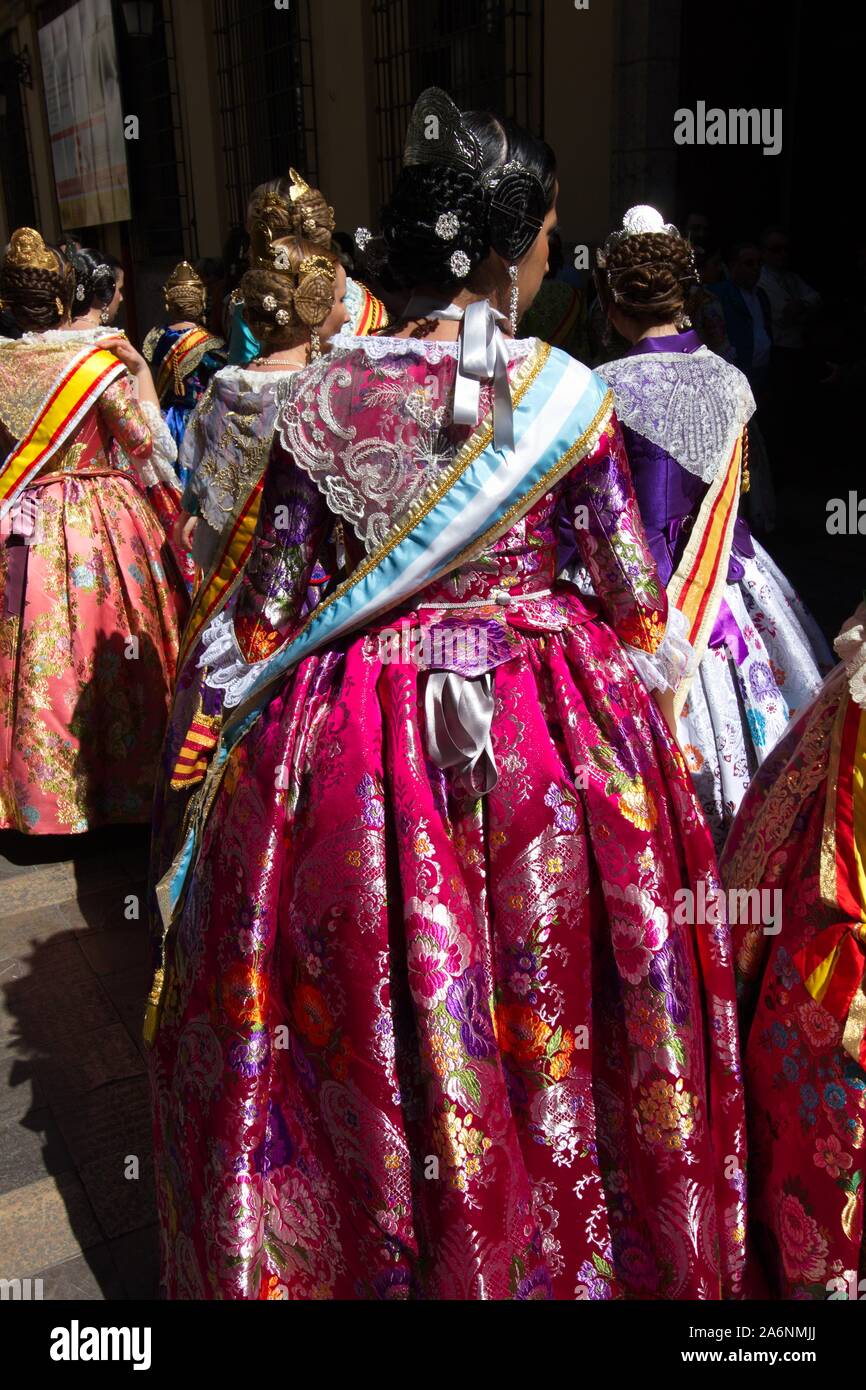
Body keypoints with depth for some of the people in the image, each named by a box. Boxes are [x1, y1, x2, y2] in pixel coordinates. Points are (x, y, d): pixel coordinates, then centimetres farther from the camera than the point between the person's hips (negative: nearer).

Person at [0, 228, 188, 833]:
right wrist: (142, 372, 1)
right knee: (111, 658, 7)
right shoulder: (97, 363, -10)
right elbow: (155, 450, -9)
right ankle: (128, 783, 19)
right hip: (106, 529, -3)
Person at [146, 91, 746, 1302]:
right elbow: (640, 606, -4)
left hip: (355, 750, 1)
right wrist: (653, 676, 17)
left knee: (363, 1012, 17)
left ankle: (373, 1248, 40)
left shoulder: (323, 396, -6)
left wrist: (212, 724, 12)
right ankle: (555, 1244, 42)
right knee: (541, 1000, 19)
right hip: (548, 742, 0)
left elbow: (266, 605, -3)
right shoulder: (570, 396, -8)